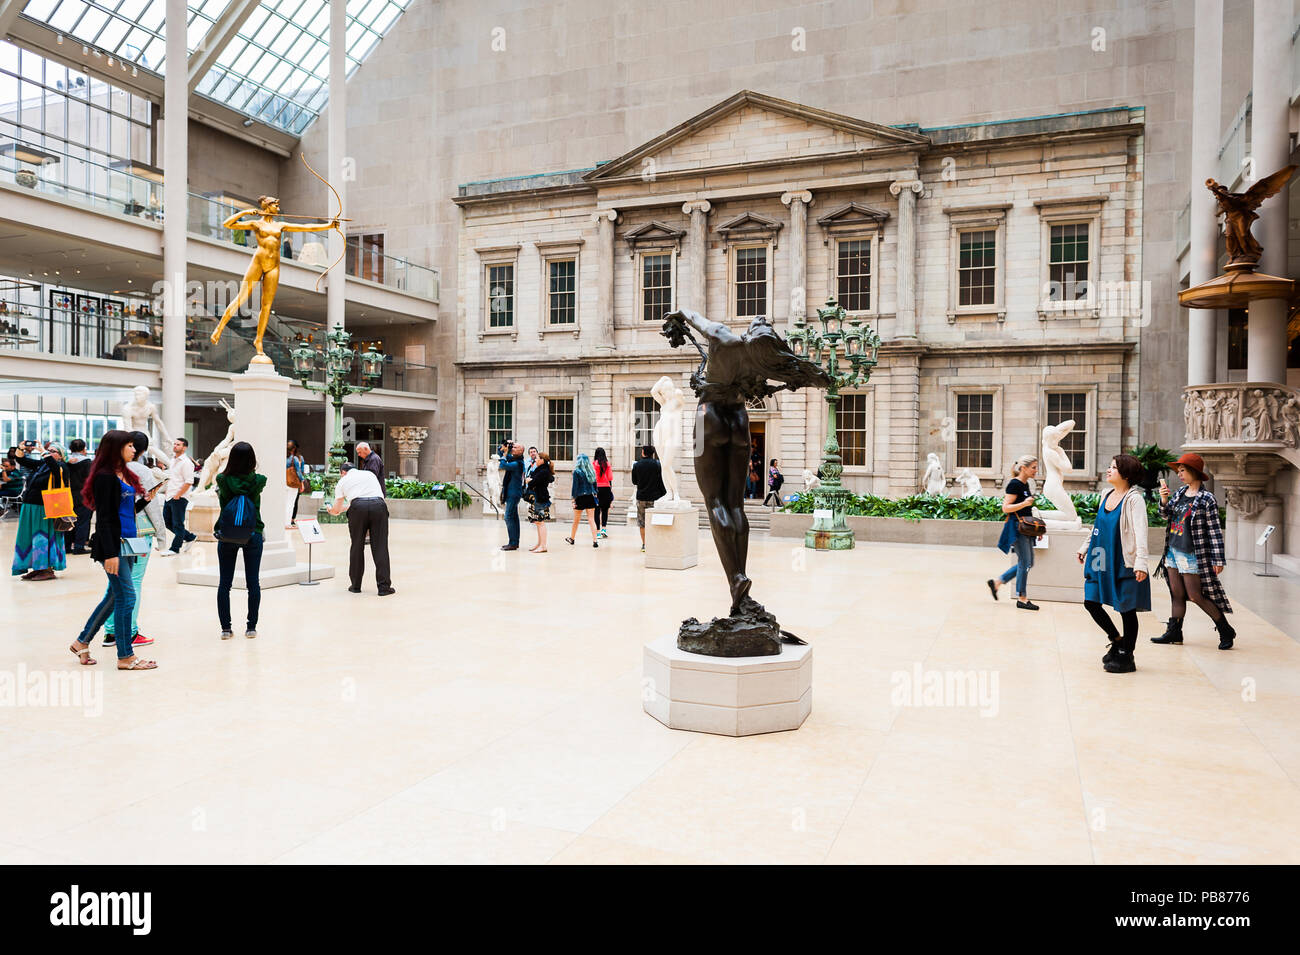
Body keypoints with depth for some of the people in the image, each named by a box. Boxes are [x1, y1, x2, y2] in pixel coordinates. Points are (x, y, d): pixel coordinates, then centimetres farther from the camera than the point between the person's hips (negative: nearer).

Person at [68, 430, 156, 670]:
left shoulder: (125, 475, 14)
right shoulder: (105, 477, -12)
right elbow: (103, 518, -16)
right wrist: (109, 553, -20)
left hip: (126, 543, 9)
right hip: (112, 544, -9)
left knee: (114, 596, 16)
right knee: (126, 596, -6)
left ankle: (82, 642, 30)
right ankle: (125, 656, 2)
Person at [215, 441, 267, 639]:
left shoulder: (222, 480, -9)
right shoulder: (258, 481, -11)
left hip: (226, 536, 1)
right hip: (253, 534, 0)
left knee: (224, 583, 9)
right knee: (253, 582, 7)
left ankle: (225, 628, 12)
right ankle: (251, 627, 11)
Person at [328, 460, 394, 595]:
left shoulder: (343, 481, 25)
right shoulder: (370, 474, 31)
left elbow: (336, 510, 26)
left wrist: (330, 509, 51)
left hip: (358, 507, -1)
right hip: (379, 505, 1)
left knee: (357, 546, 12)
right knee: (380, 546, 3)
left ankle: (355, 585, 19)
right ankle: (384, 587, 0)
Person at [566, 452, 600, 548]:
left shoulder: (577, 472, -9)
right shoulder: (591, 471, 5)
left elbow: (575, 486, -10)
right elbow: (594, 484, 10)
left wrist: (573, 499, -7)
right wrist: (595, 495, 18)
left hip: (581, 497, -4)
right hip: (591, 497, 4)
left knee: (576, 520, 11)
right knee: (591, 520, 2)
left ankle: (571, 538, 28)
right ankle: (595, 541, -4)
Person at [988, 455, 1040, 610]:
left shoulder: (1025, 484, 13)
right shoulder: (1014, 484, -14)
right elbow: (1006, 508, -18)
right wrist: (1024, 503, -27)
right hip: (1016, 528, -10)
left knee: (1027, 562, 11)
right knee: (1025, 562, -5)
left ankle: (996, 581, 20)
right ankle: (1022, 599, 5)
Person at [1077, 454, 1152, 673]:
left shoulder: (1134, 499, -12)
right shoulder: (1107, 495, 10)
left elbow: (1140, 532, -19)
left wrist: (1141, 563, -27)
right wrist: (1085, 547, 26)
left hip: (1124, 563, -7)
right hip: (1101, 561, 7)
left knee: (1126, 609, 3)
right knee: (1091, 602, 7)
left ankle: (1126, 657, 16)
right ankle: (1117, 641, 27)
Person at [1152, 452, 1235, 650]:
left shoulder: (1207, 499, -12)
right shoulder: (1179, 493, 8)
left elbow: (1215, 531, -11)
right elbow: (1166, 515, 14)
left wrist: (1218, 559, -13)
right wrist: (1164, 500, -7)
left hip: (1191, 555, -6)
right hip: (1173, 551, 7)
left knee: (1196, 596, -2)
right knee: (1177, 594, 10)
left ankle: (1226, 631, 13)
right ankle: (1174, 632, 17)